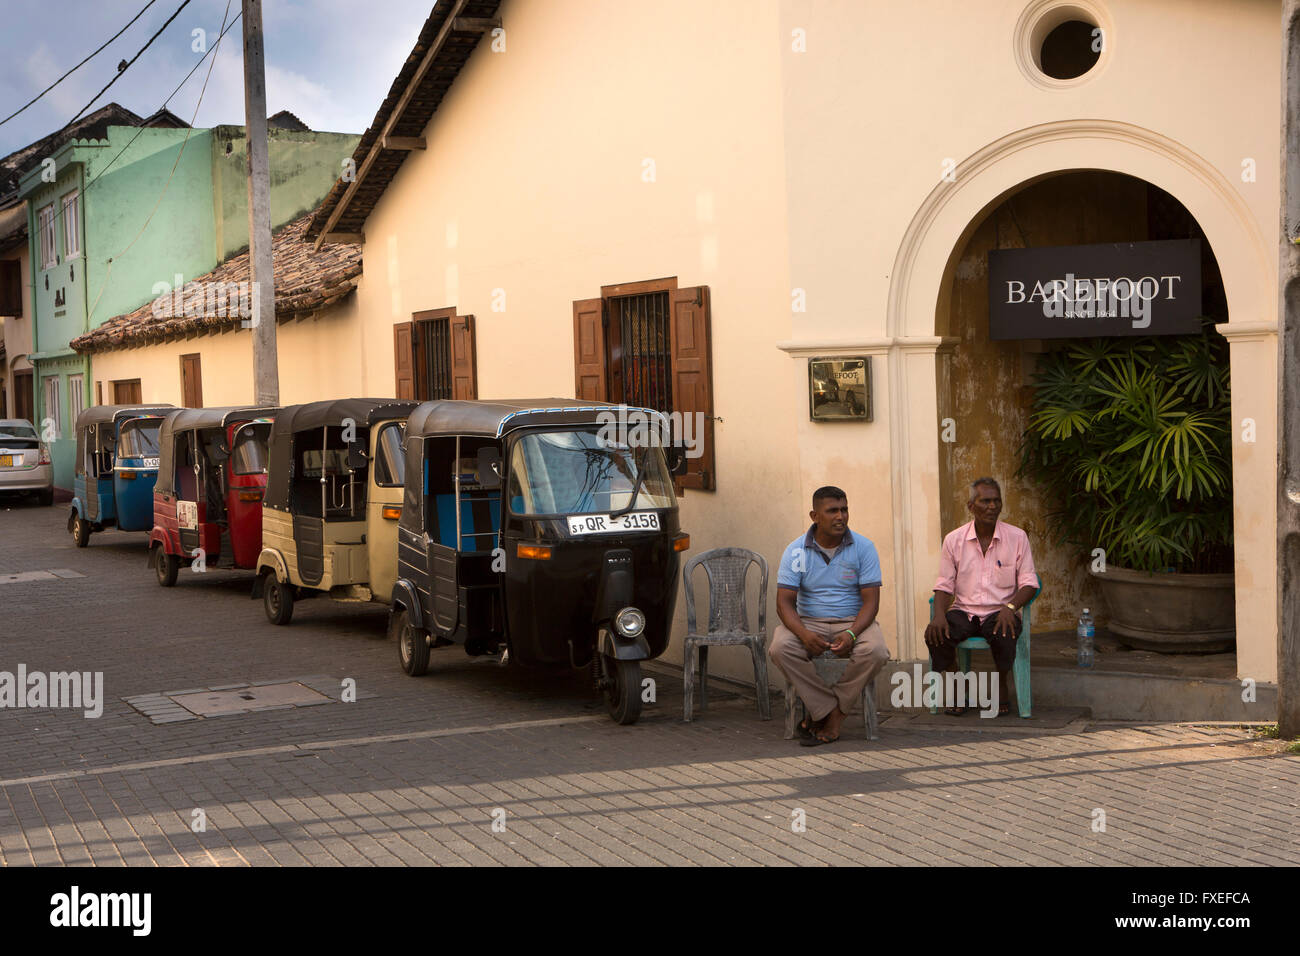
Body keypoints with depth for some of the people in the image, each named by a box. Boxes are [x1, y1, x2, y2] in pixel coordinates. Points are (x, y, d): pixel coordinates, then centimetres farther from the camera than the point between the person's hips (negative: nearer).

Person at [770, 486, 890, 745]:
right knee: (780, 648, -31)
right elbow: (784, 602, -8)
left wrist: (851, 634, -27)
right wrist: (804, 634, -29)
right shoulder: (796, 551, -2)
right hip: (809, 622, 0)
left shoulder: (864, 548, -2)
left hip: (853, 621, 0)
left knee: (875, 651, -33)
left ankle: (828, 714, -14)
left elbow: (870, 601, -7)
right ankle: (828, 710, -18)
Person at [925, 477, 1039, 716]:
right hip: (963, 611, 1)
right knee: (935, 633, -29)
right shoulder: (954, 540, 4)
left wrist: (1010, 607, -20)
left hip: (999, 612, -1)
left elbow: (1029, 583, 0)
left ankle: (1002, 687, -6)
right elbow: (944, 586, 4)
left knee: (1004, 634, -36)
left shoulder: (1017, 537, 1)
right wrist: (939, 614, -17)